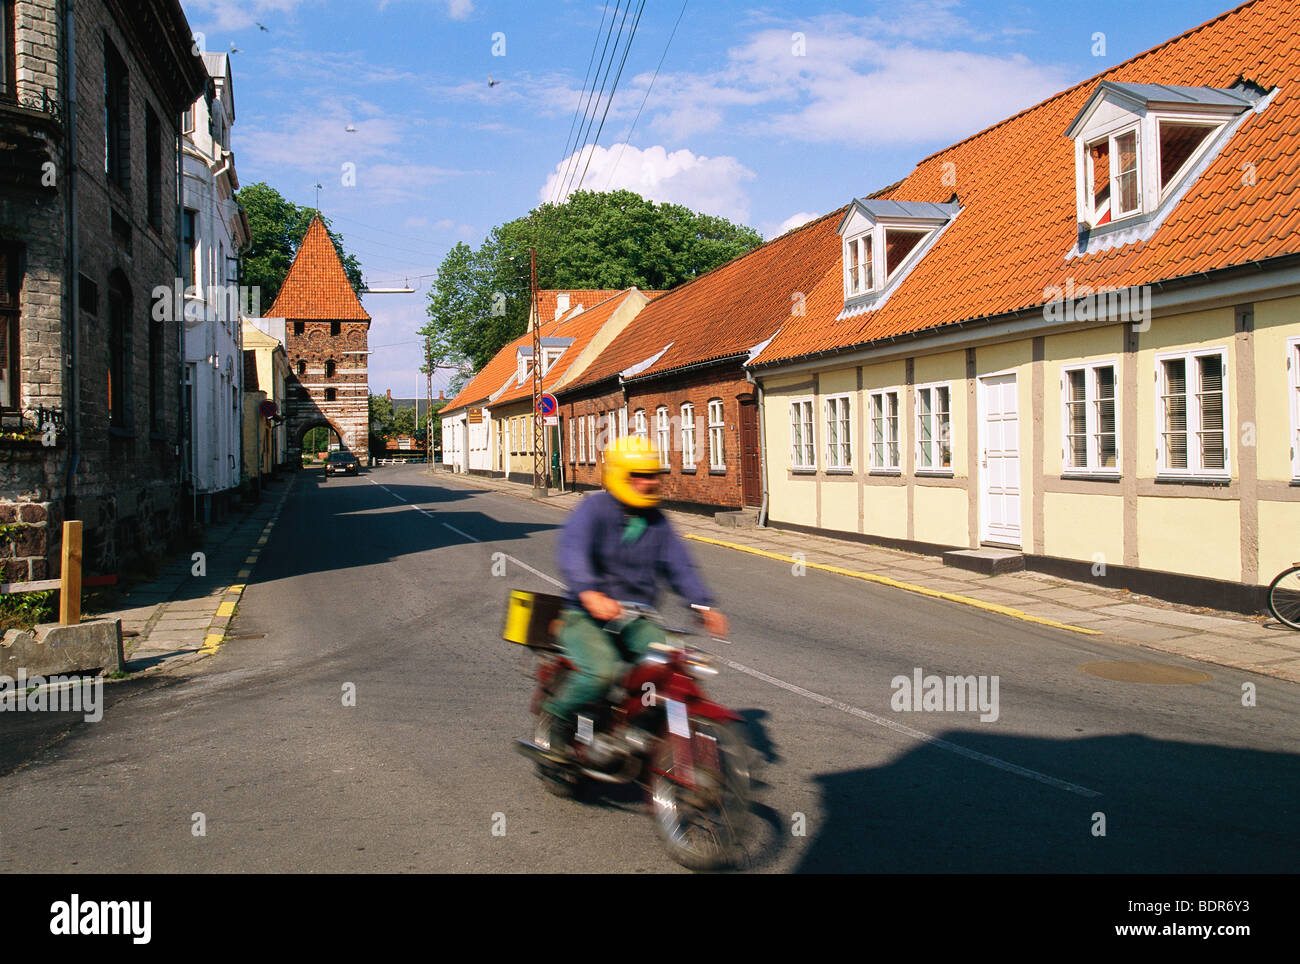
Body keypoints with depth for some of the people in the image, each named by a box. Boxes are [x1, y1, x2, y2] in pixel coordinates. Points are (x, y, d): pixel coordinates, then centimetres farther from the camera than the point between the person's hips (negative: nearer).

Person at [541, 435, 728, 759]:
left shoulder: (657, 521, 11)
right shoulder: (594, 508, -8)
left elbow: (679, 566, 8)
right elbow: (573, 552, -24)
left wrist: (704, 606, -10)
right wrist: (590, 594, -44)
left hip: (636, 621, 5)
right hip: (586, 617, -5)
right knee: (600, 671, -30)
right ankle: (559, 715, 0)